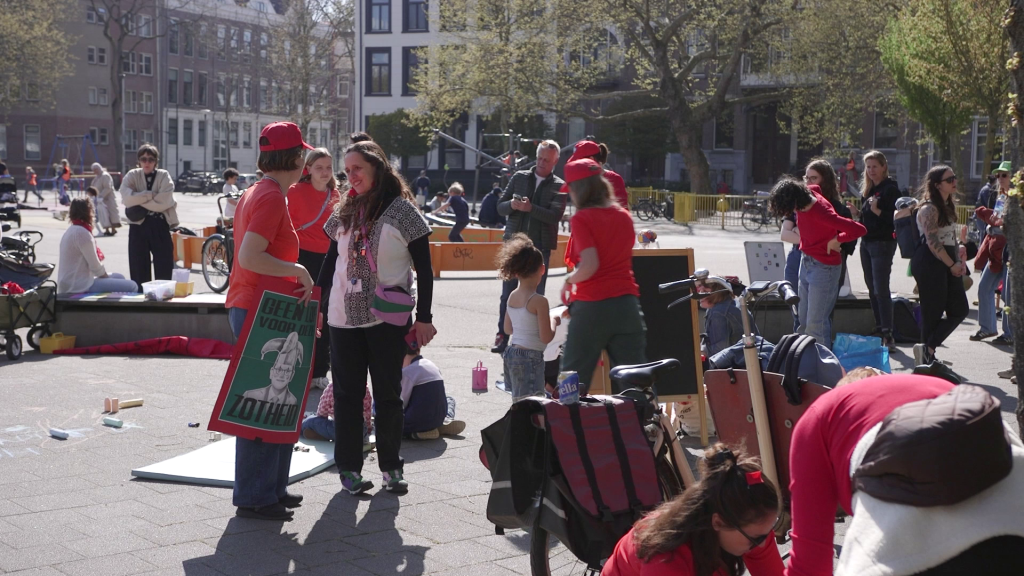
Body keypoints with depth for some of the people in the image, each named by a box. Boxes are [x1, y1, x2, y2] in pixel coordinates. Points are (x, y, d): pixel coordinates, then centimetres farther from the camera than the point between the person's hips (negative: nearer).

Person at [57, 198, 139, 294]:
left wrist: (105, 275, 9)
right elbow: (95, 266, -15)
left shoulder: (72, 230, 16)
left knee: (119, 277, 28)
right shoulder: (82, 233, -17)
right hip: (81, 286, -11)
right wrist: (106, 275, 2)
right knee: (131, 287, -13)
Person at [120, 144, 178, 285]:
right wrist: (151, 195, -14)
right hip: (138, 225, 1)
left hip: (160, 226, -1)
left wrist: (139, 200, -9)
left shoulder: (164, 176, 3)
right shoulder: (132, 175, 6)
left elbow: (164, 202, -12)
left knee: (164, 268, -1)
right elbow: (126, 197, -12)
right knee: (139, 269, 5)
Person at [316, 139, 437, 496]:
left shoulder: (401, 210, -4)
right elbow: (331, 261, 16)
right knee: (347, 393, 6)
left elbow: (424, 268, -3)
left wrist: (423, 317, -6)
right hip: (344, 315, 4)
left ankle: (391, 466, 17)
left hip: (388, 317, -4)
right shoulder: (345, 211, 9)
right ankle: (349, 467, 14)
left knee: (388, 393, 6)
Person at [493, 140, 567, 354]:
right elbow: (500, 207, 9)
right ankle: (502, 336, 7)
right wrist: (512, 205, -14)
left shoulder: (559, 186, 3)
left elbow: (555, 215, -12)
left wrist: (530, 208, -24)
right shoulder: (519, 177, 9)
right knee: (507, 293, 2)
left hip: (540, 247, -2)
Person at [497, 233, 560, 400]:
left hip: (511, 353, 8)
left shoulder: (512, 297, 6)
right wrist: (554, 321, 2)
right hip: (530, 356, -8)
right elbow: (546, 337, -15)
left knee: (519, 403, 13)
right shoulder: (539, 301, -16)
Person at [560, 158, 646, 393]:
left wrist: (569, 280, 0)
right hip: (627, 302, 5)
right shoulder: (624, 215, 12)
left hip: (592, 305, -5)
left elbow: (590, 265, -18)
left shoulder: (582, 219, -7)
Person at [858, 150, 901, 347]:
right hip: (866, 242, 8)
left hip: (883, 243, -8)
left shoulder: (891, 189, -9)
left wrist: (878, 211, -29)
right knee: (872, 289, 11)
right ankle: (879, 328, 19)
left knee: (881, 289, -12)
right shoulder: (866, 190, 15)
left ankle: (887, 333, -12)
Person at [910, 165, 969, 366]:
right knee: (933, 312, -4)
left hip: (948, 263, 9)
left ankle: (928, 349, 8)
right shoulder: (929, 208, -12)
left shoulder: (949, 206, 16)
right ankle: (928, 350, 6)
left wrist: (959, 261, 7)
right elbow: (932, 242, -18)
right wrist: (952, 265, -13)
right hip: (930, 262, -9)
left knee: (959, 310, 5)